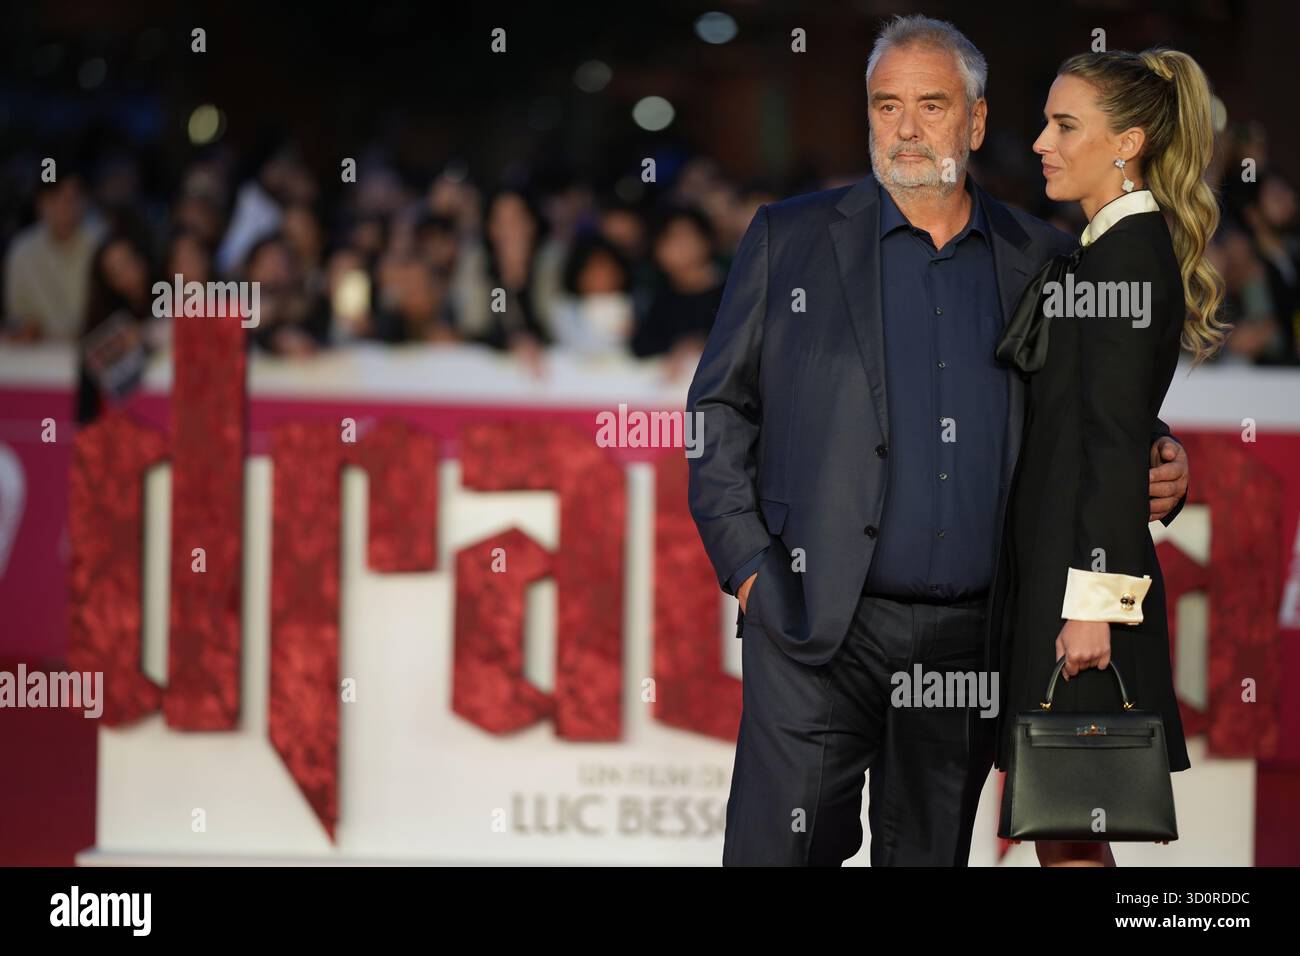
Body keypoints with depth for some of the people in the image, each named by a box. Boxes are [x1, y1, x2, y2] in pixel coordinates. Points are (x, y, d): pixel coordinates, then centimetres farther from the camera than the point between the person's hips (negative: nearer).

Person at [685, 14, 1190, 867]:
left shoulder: (1044, 261, 10)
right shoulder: (790, 238, 6)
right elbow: (719, 408, 7)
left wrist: (1158, 463, -3)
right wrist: (746, 563, -3)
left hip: (970, 637, 2)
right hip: (820, 631, -2)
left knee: (931, 852, 9)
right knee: (782, 848, -9)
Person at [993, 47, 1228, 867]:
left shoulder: (1125, 254, -14)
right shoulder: (1127, 247, 16)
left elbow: (1116, 439, -19)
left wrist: (1095, 602, -21)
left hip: (1081, 561, -10)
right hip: (1059, 561, 10)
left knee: (1068, 834, -7)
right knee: (1067, 829, 12)